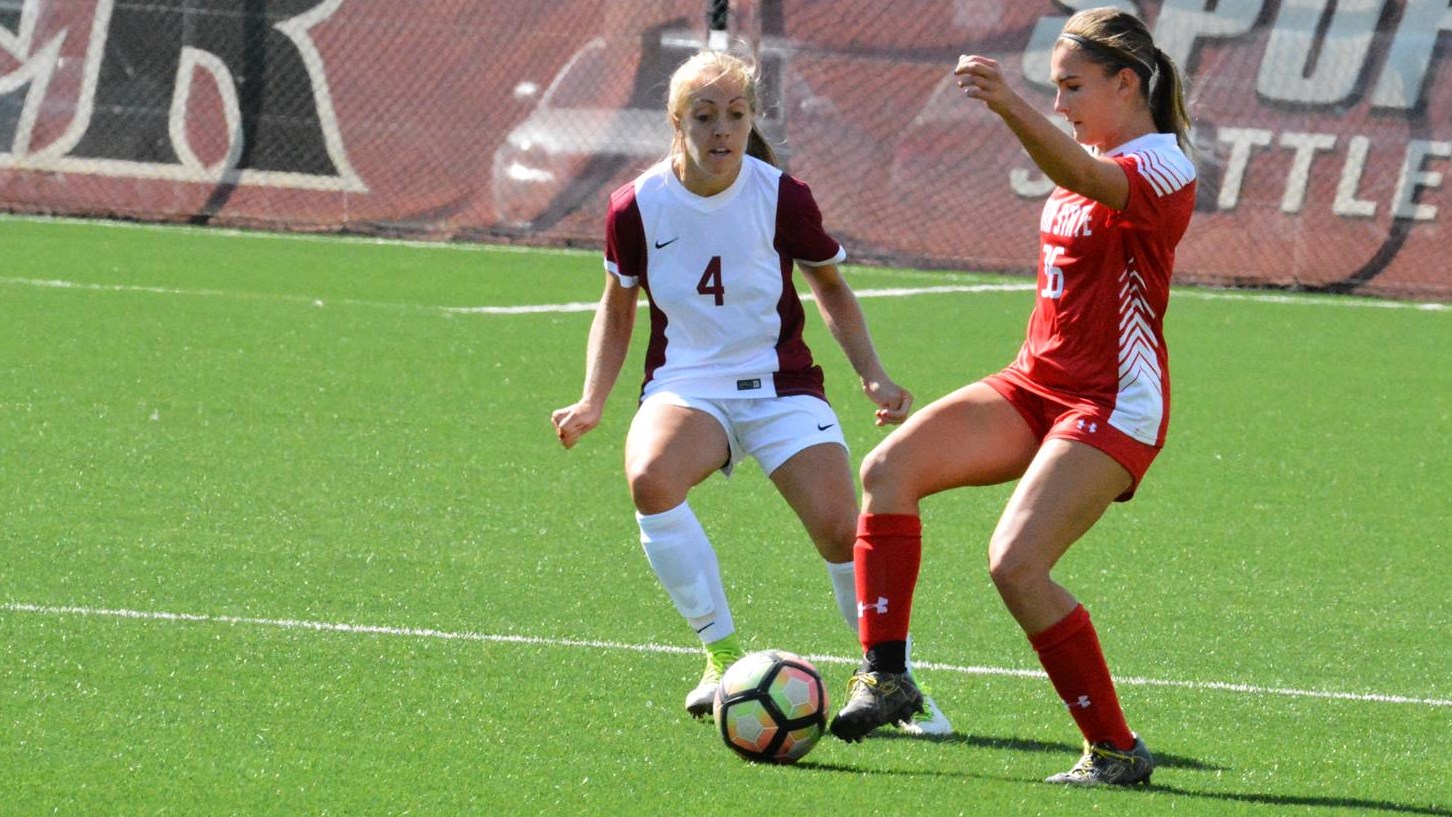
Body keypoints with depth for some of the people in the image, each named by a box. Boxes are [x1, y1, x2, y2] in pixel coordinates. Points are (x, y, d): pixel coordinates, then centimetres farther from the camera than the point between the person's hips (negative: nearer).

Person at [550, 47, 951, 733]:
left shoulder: (783, 198, -8)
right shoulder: (637, 207, -6)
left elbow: (830, 288, 10)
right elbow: (617, 307, 11)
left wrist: (873, 375, 0)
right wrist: (592, 403, 2)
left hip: (780, 385, 0)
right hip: (684, 387, 0)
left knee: (842, 529, -20)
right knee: (650, 478, -33)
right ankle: (722, 656, -18)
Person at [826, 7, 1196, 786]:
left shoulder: (1161, 167, -15)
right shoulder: (1092, 158, 14)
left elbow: (1088, 181, -38)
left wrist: (1011, 108, -54)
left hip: (1113, 406, -9)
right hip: (1036, 383, 9)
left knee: (1015, 562, -22)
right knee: (889, 468, -11)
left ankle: (1116, 750, -10)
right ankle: (884, 674, -9)